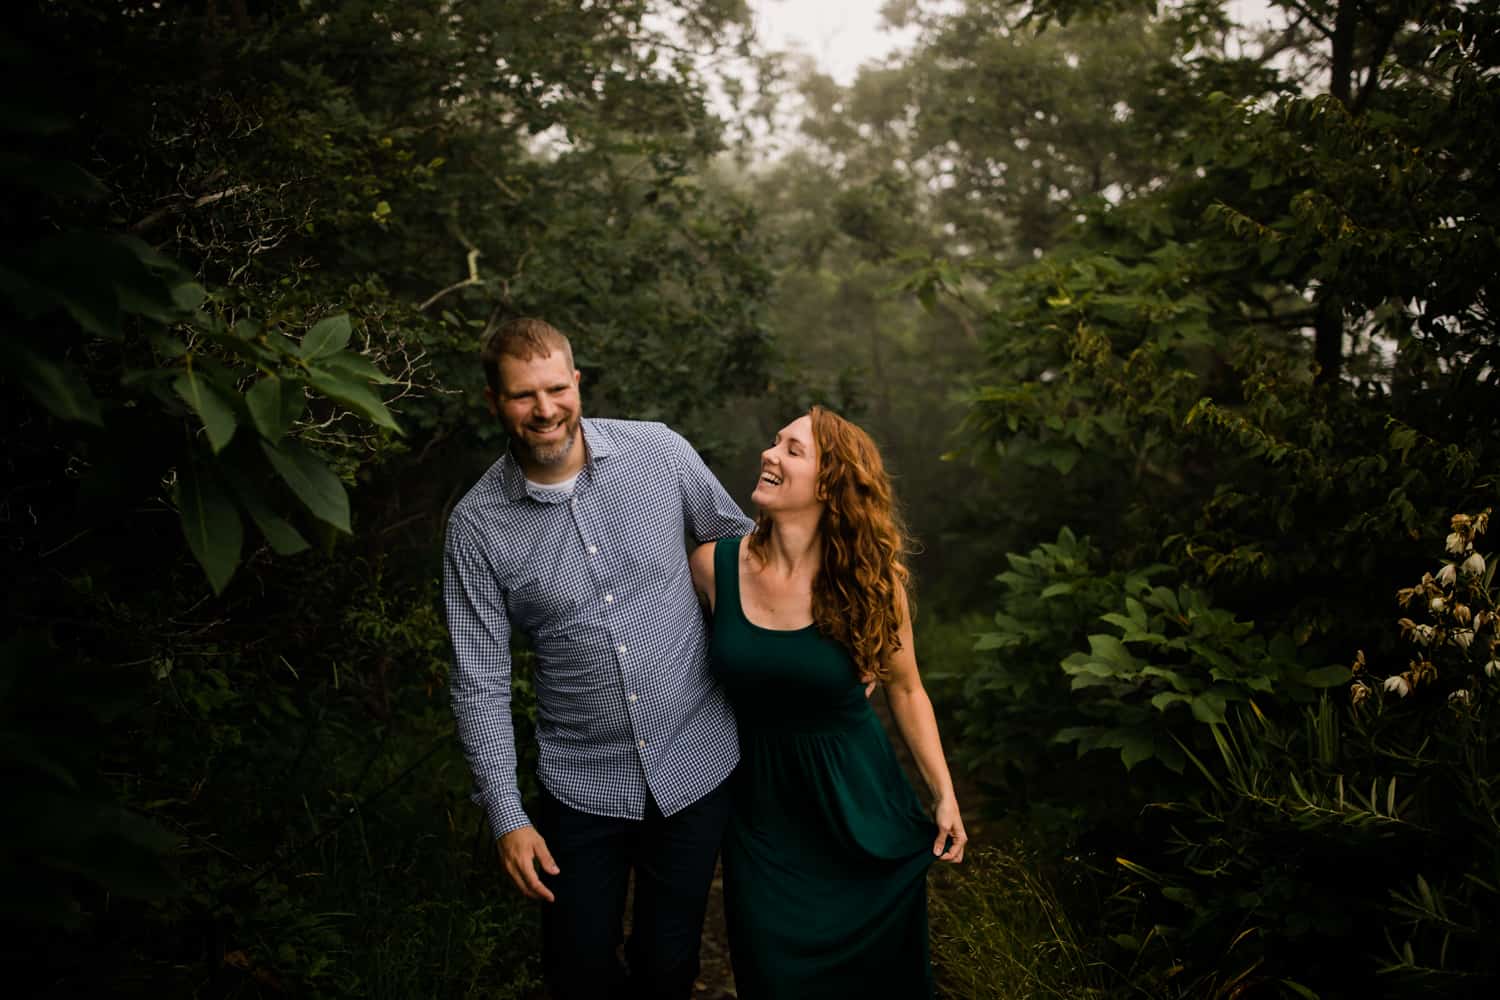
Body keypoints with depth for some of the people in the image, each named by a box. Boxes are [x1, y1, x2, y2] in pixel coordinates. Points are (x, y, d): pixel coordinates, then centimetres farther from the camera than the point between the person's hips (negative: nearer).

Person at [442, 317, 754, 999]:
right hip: (583, 784, 0)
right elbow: (480, 682, -6)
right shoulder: (477, 525, -9)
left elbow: (743, 545, 6)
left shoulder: (660, 452, -8)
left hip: (696, 764, 1)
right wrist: (506, 817, -10)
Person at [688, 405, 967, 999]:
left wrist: (943, 793, 1)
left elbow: (905, 690, -1)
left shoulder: (871, 581, -14)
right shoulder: (714, 566, -12)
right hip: (763, 808, 1)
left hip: (859, 804, -1)